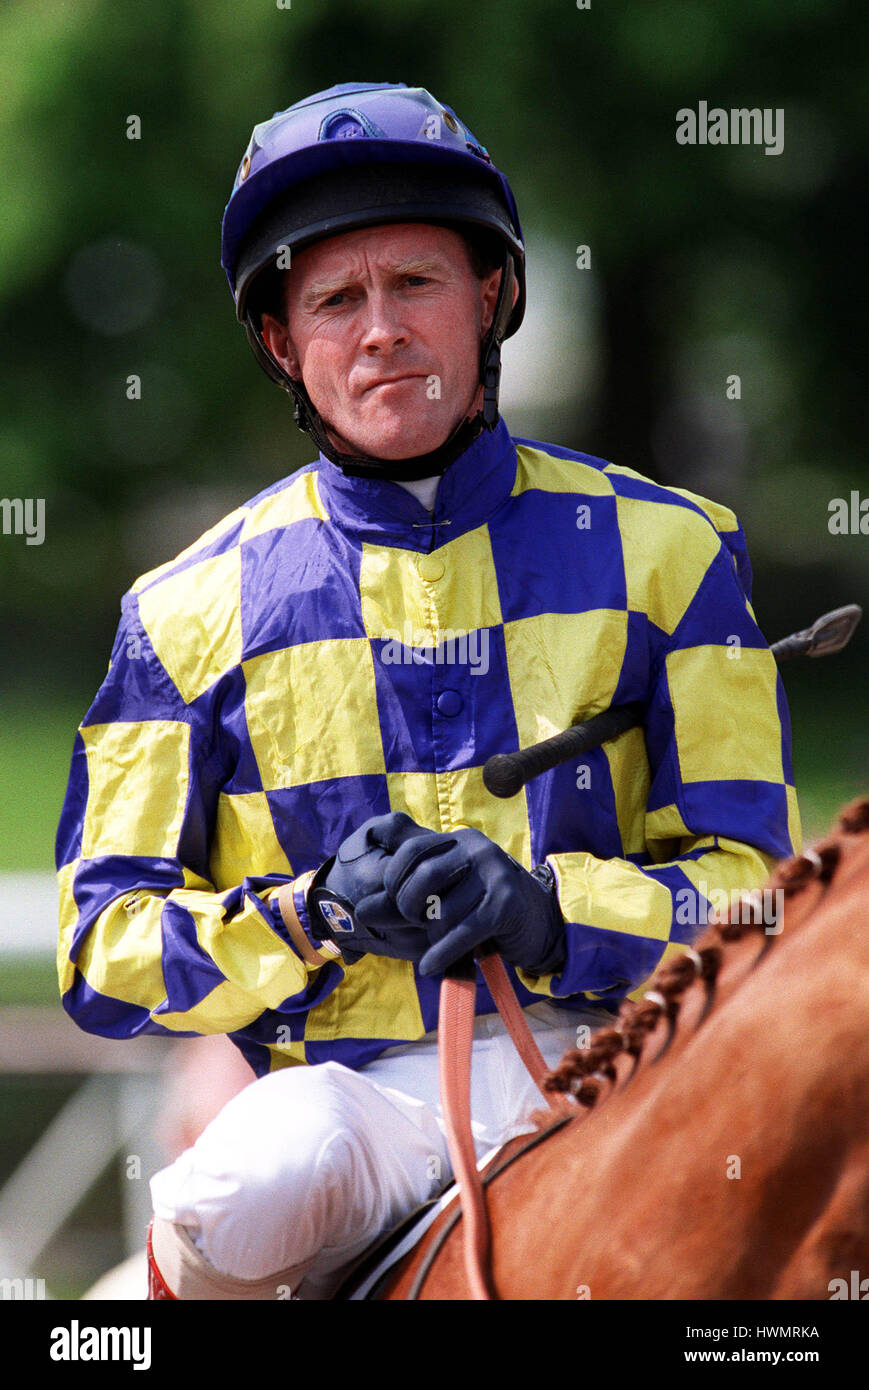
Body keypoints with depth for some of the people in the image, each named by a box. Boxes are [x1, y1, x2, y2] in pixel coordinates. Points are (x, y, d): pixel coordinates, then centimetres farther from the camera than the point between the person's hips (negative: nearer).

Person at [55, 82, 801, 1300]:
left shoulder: (660, 551, 9)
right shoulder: (193, 611, 10)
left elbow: (753, 884, 6)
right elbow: (103, 948, 9)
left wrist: (553, 910, -15)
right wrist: (312, 919, -11)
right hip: (356, 1086, 1)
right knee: (242, 1202, -35)